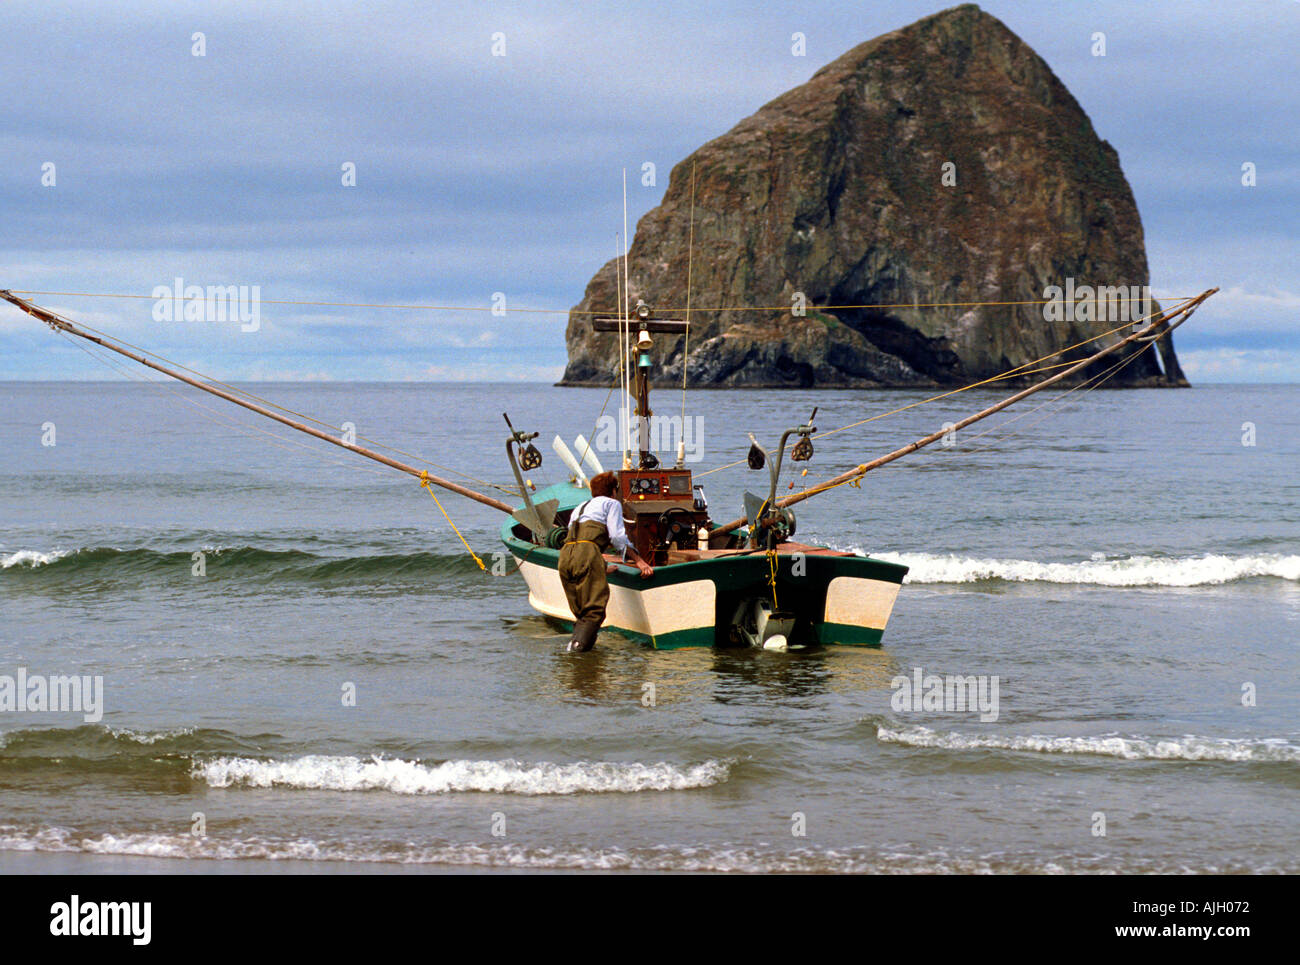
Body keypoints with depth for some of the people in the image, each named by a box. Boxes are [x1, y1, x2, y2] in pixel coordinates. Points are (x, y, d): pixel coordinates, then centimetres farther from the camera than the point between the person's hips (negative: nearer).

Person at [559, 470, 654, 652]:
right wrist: (638, 560, 7)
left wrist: (603, 568, 47)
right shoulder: (612, 504, 16)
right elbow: (617, 536, 3)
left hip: (565, 556, 6)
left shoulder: (579, 508, 36)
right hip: (587, 552, -6)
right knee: (595, 609, -12)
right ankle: (580, 643, -30)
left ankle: (576, 639, -7)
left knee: (580, 610, 11)